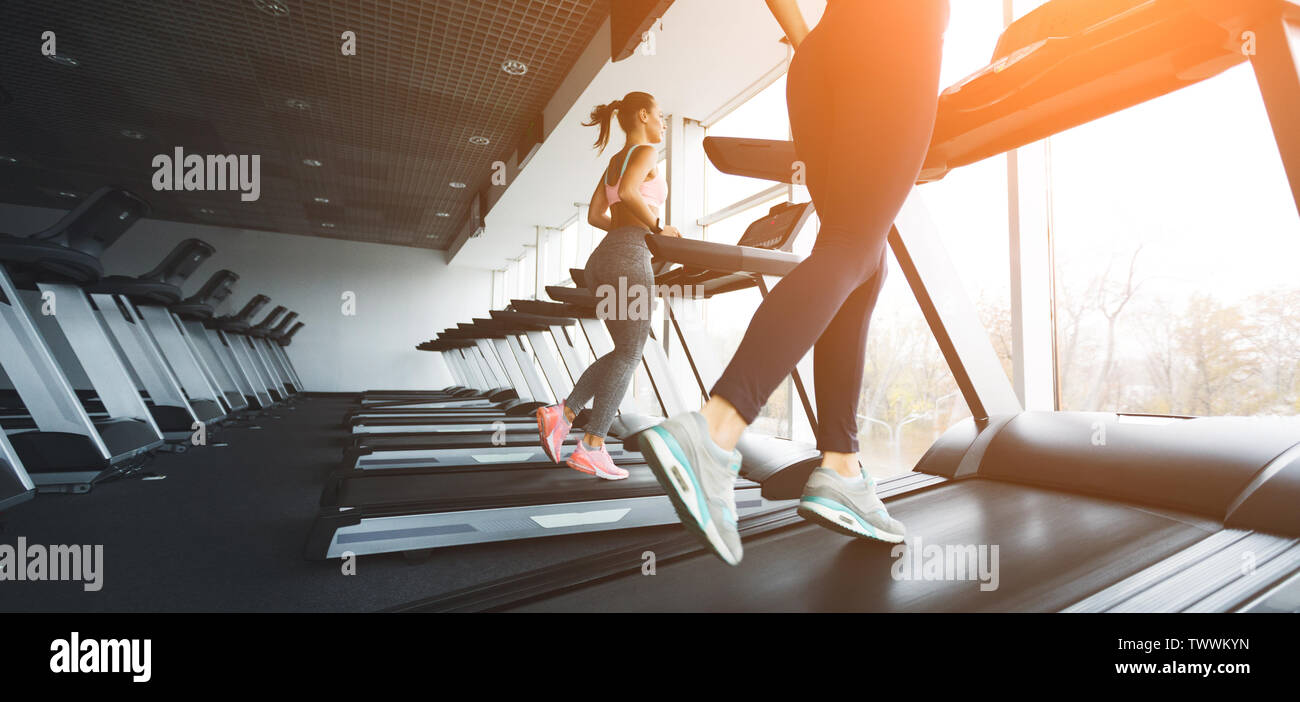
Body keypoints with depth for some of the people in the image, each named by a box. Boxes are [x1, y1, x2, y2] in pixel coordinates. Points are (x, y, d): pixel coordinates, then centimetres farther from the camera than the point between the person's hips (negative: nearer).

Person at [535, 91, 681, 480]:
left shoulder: (616, 161, 26)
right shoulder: (646, 151, 1)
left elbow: (595, 214, 20)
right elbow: (628, 192, -19)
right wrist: (657, 227, -9)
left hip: (603, 258, 9)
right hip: (629, 257, -9)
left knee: (624, 352, 13)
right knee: (628, 354, -5)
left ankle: (563, 413, 4)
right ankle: (592, 448, -5)